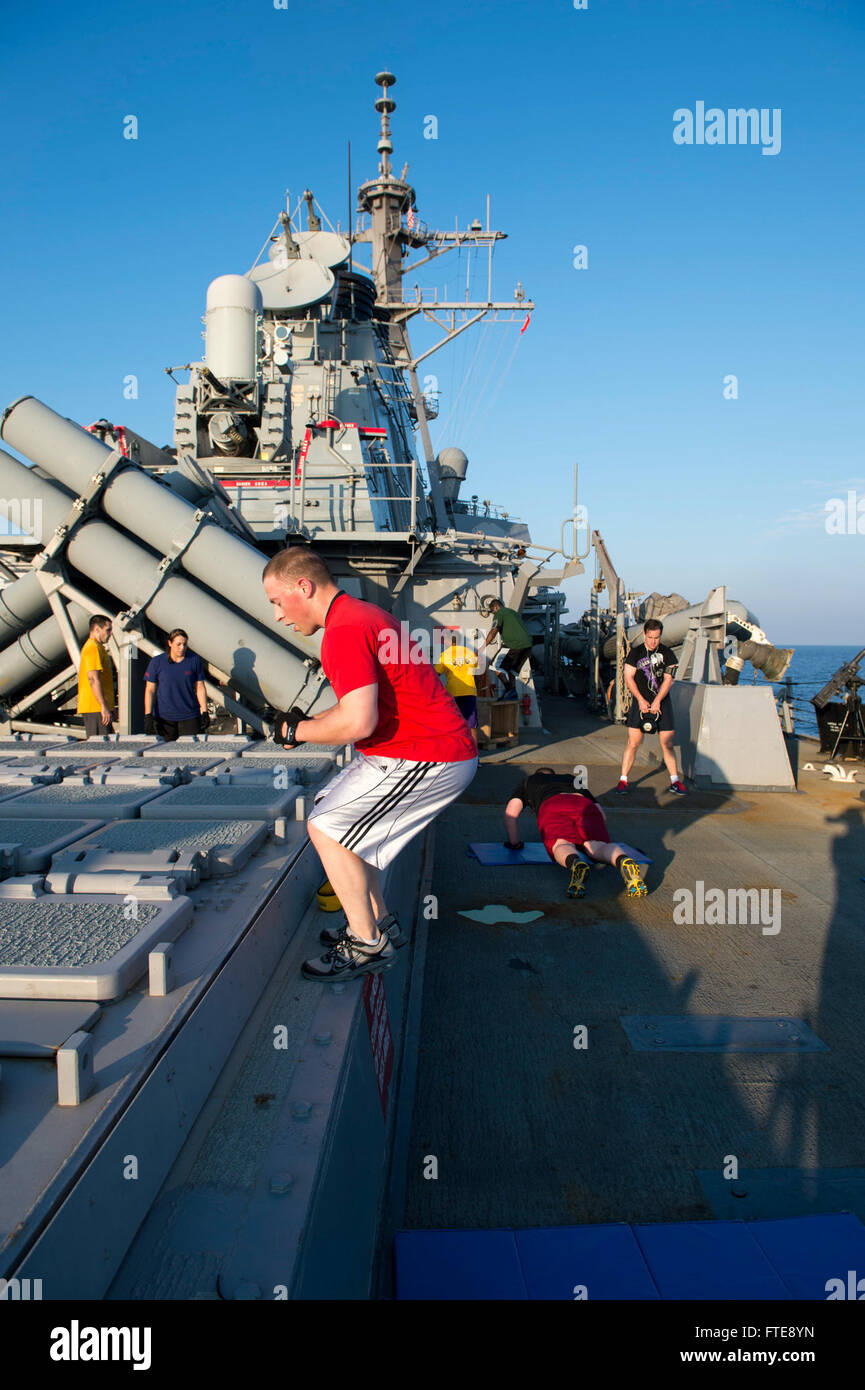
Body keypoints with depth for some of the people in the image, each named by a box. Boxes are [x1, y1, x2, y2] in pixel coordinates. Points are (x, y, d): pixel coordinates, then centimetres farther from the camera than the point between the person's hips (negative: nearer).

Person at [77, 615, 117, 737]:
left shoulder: (92, 646, 22)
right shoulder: (93, 648, -12)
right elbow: (93, 678, -22)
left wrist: (107, 706, 26)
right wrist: (104, 707, -24)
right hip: (96, 708, -10)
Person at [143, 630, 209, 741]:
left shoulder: (194, 660, 2)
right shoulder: (157, 662, -1)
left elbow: (200, 687, 6)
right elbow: (150, 690, 1)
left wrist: (205, 712, 1)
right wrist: (148, 716, -5)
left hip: (190, 716, 1)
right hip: (164, 717, 0)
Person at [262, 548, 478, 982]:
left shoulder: (344, 632, -19)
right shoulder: (363, 614, 15)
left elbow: (357, 722, -28)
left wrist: (299, 731, -11)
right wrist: (309, 721, 9)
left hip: (426, 759, -11)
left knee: (326, 828, -8)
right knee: (331, 809, 18)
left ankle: (367, 945, 5)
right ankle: (378, 921, 25)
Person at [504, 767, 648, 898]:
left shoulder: (527, 781, 39)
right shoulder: (573, 780, 46)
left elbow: (510, 813, 23)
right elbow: (601, 815, 37)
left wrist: (514, 843, 33)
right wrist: (596, 837, 51)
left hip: (551, 807, -2)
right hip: (585, 805, 3)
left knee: (562, 845, -25)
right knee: (597, 846, -15)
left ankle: (575, 864, -61)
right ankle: (624, 862, -49)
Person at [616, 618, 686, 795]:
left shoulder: (666, 653, 3)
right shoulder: (635, 652, 3)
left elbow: (668, 679, -2)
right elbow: (628, 678, -1)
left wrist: (657, 701, -12)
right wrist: (641, 700, -11)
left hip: (662, 703, 1)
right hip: (640, 702, -1)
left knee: (667, 743, 2)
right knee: (633, 742, -6)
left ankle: (675, 781, 12)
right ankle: (623, 779, 1)